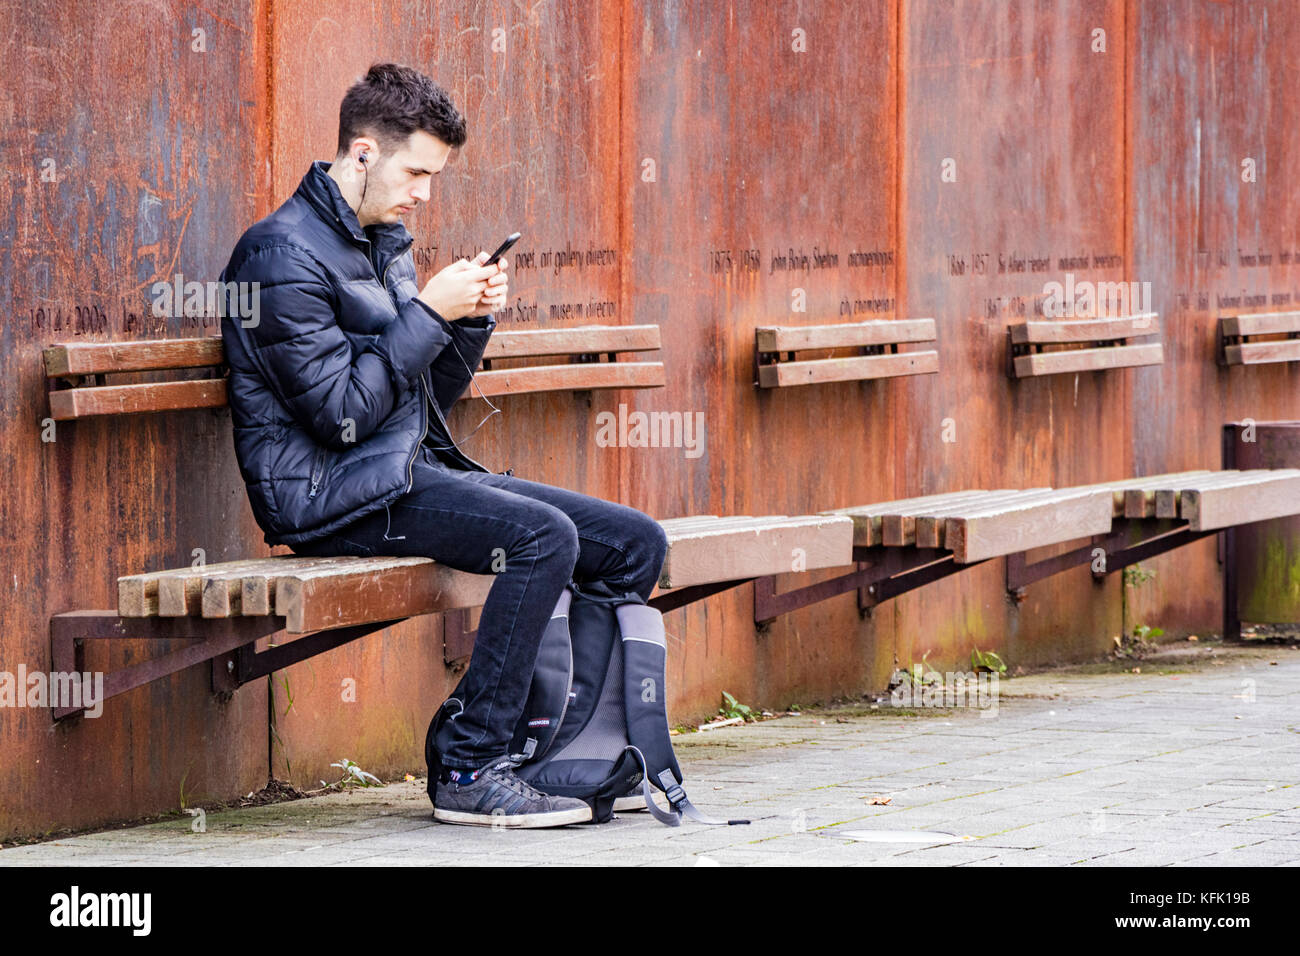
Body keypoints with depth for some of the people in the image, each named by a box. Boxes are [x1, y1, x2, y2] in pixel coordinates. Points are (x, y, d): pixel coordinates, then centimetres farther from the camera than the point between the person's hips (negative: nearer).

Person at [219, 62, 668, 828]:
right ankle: (474, 772, -25)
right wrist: (430, 311, -14)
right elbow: (342, 413, -18)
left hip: (416, 471, 9)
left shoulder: (387, 243, 19)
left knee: (636, 542, -2)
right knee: (545, 536, -30)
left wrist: (471, 320, 4)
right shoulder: (287, 255, -10)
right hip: (336, 495, -9)